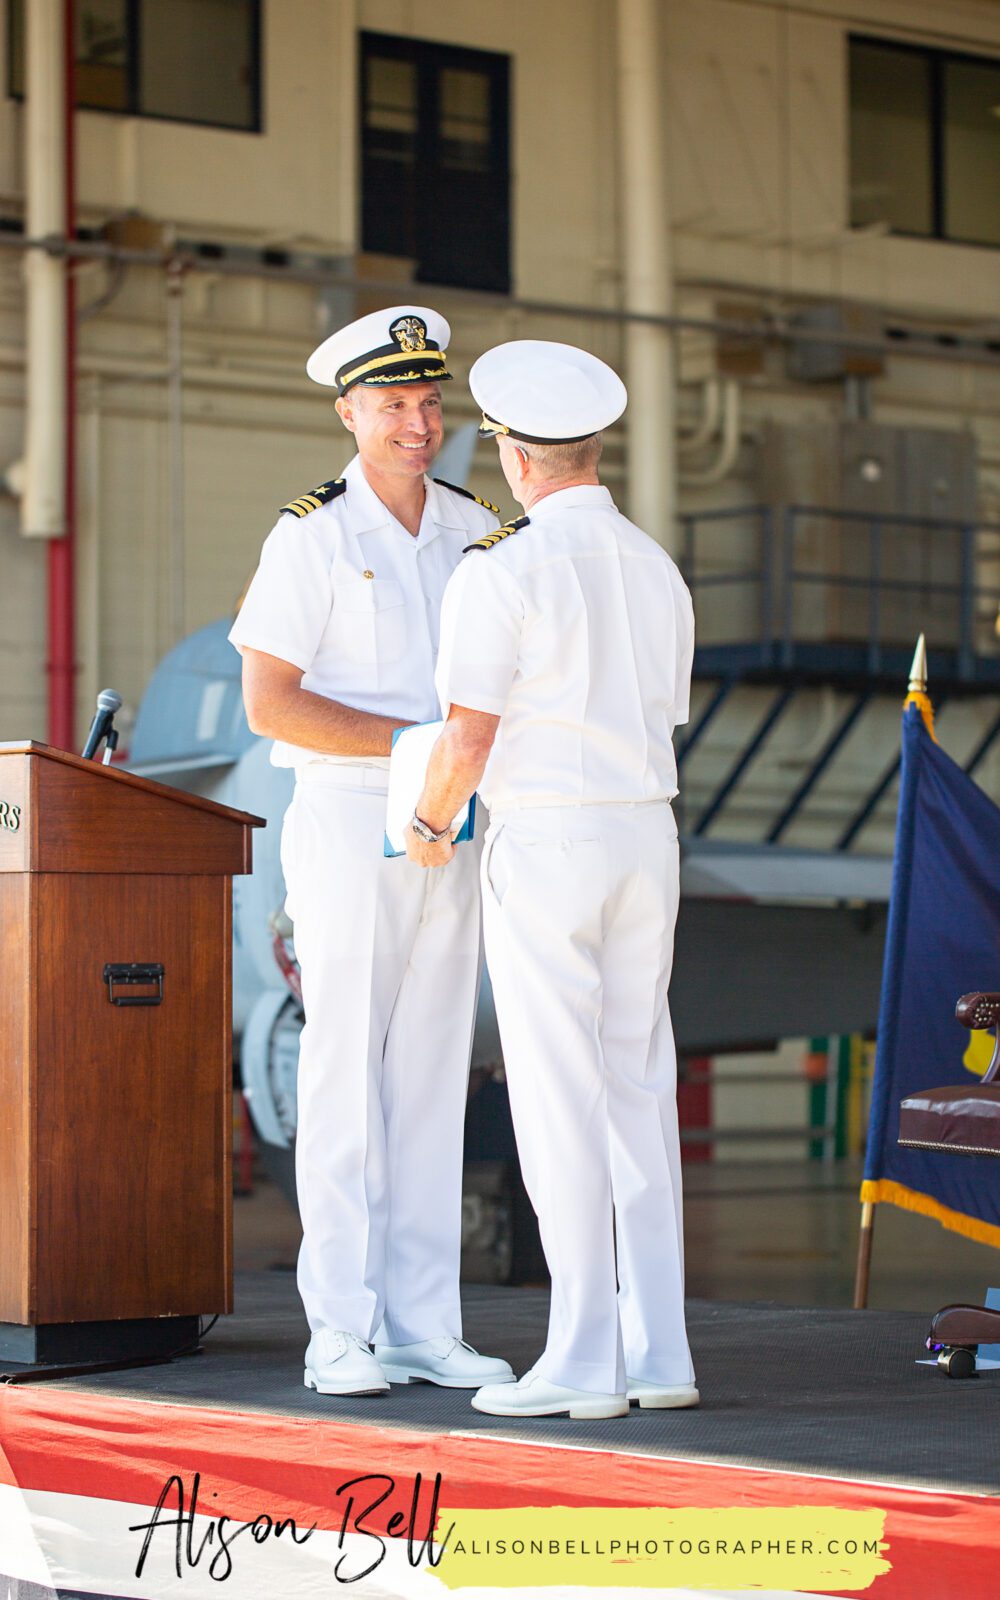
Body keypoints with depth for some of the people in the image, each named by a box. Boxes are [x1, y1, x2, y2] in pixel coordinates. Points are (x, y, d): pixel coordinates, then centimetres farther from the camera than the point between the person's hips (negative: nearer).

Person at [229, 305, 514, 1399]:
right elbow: (268, 703, -13)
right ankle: (343, 1333, 0)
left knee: (433, 1075, 5)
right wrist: (417, 741, -18)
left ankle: (423, 1325, 9)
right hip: (346, 820, -5)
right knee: (348, 1080, -4)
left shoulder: (474, 528, 9)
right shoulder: (313, 537, -7)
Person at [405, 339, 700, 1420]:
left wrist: (428, 826, 5)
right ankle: (658, 1352, 7)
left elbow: (467, 742, -14)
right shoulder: (657, 572, 11)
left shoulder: (500, 575, -12)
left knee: (559, 1100, -4)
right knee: (638, 1094, 9)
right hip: (647, 842, 7)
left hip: (543, 844, -7)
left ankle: (584, 1360, -5)